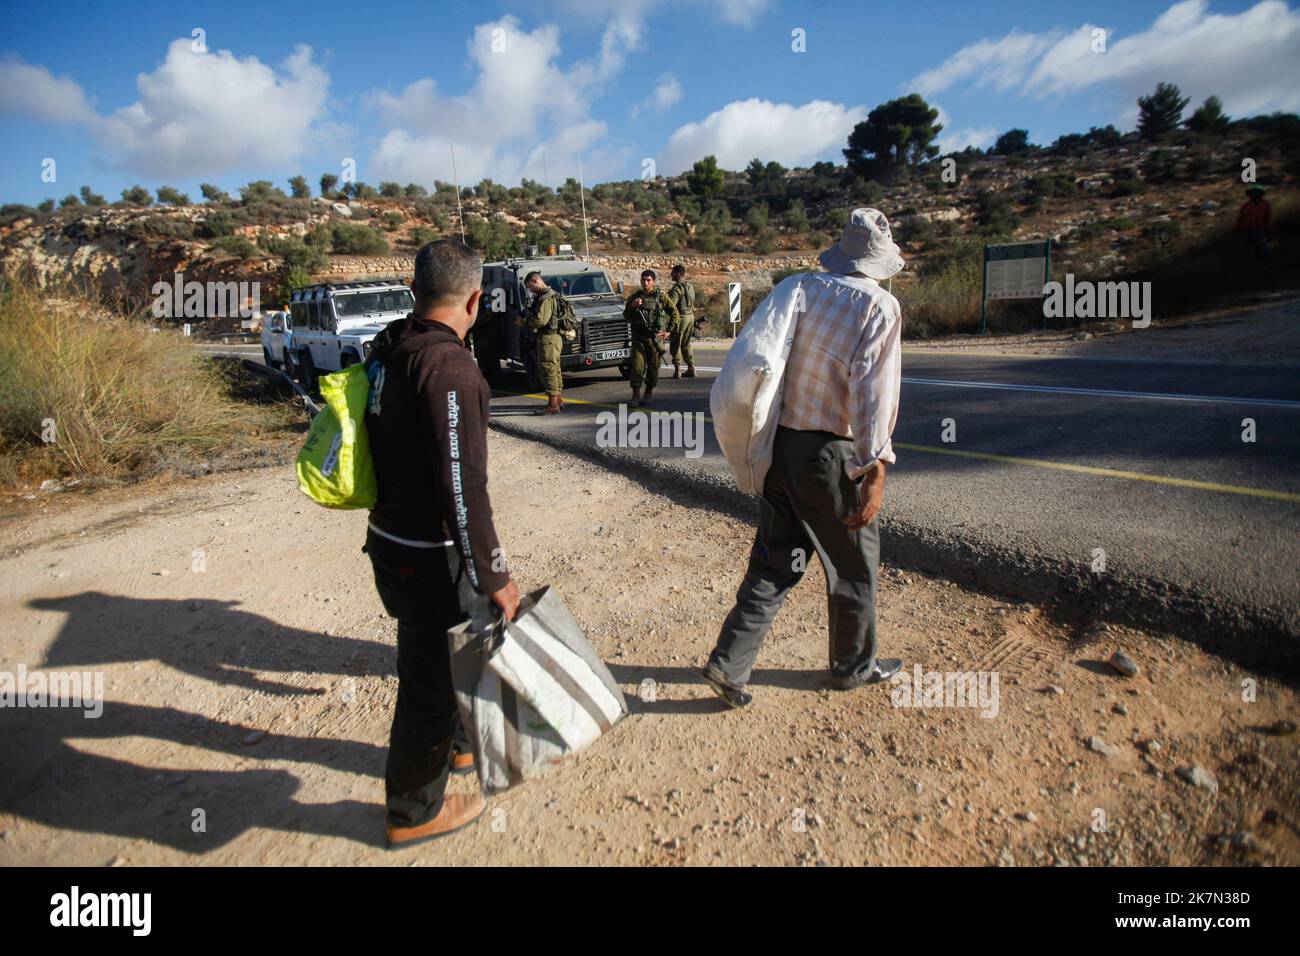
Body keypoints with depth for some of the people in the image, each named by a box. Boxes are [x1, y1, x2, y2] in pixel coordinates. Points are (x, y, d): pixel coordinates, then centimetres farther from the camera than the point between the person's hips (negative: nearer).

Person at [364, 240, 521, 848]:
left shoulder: (388, 349, 4)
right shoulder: (447, 365, -24)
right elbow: (463, 486, -26)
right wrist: (494, 576, -19)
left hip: (392, 538, 9)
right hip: (427, 559, -9)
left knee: (456, 645, 27)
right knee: (429, 681, 8)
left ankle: (460, 741, 49)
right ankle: (414, 812, 27)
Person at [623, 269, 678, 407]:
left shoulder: (660, 296, 2)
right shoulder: (634, 297, 8)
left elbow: (674, 314, 7)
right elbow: (626, 317, 6)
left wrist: (668, 331, 0)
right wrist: (632, 306, -11)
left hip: (655, 337, -1)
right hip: (638, 337, 1)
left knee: (653, 366, 4)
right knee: (637, 365, -8)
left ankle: (649, 393, 19)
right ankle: (636, 395, -7)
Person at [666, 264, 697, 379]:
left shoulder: (677, 288, -15)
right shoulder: (690, 286, 11)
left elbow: (671, 304, -26)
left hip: (680, 317, -8)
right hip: (690, 316, 8)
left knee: (676, 344, 0)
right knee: (686, 344, 16)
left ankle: (677, 369, -1)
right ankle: (691, 368, 16)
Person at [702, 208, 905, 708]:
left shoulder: (800, 288, 7)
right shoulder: (879, 307, -9)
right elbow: (872, 394, -18)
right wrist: (875, 474, -18)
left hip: (779, 446, 6)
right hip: (830, 456, -5)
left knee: (774, 561, 15)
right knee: (853, 567, 14)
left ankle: (729, 663, 12)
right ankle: (853, 666, 32)